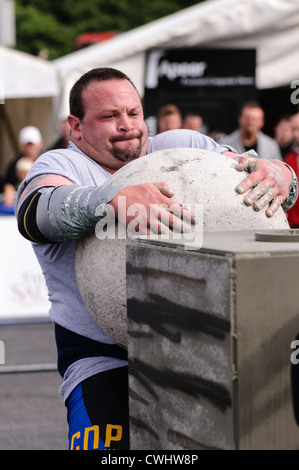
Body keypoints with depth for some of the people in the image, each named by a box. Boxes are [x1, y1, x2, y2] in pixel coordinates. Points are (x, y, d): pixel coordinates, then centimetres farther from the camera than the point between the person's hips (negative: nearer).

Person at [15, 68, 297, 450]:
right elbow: (34, 213, -21)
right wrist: (114, 200, -39)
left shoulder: (183, 146, 12)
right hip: (104, 357, -3)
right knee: (104, 440, -25)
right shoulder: (59, 165, 1)